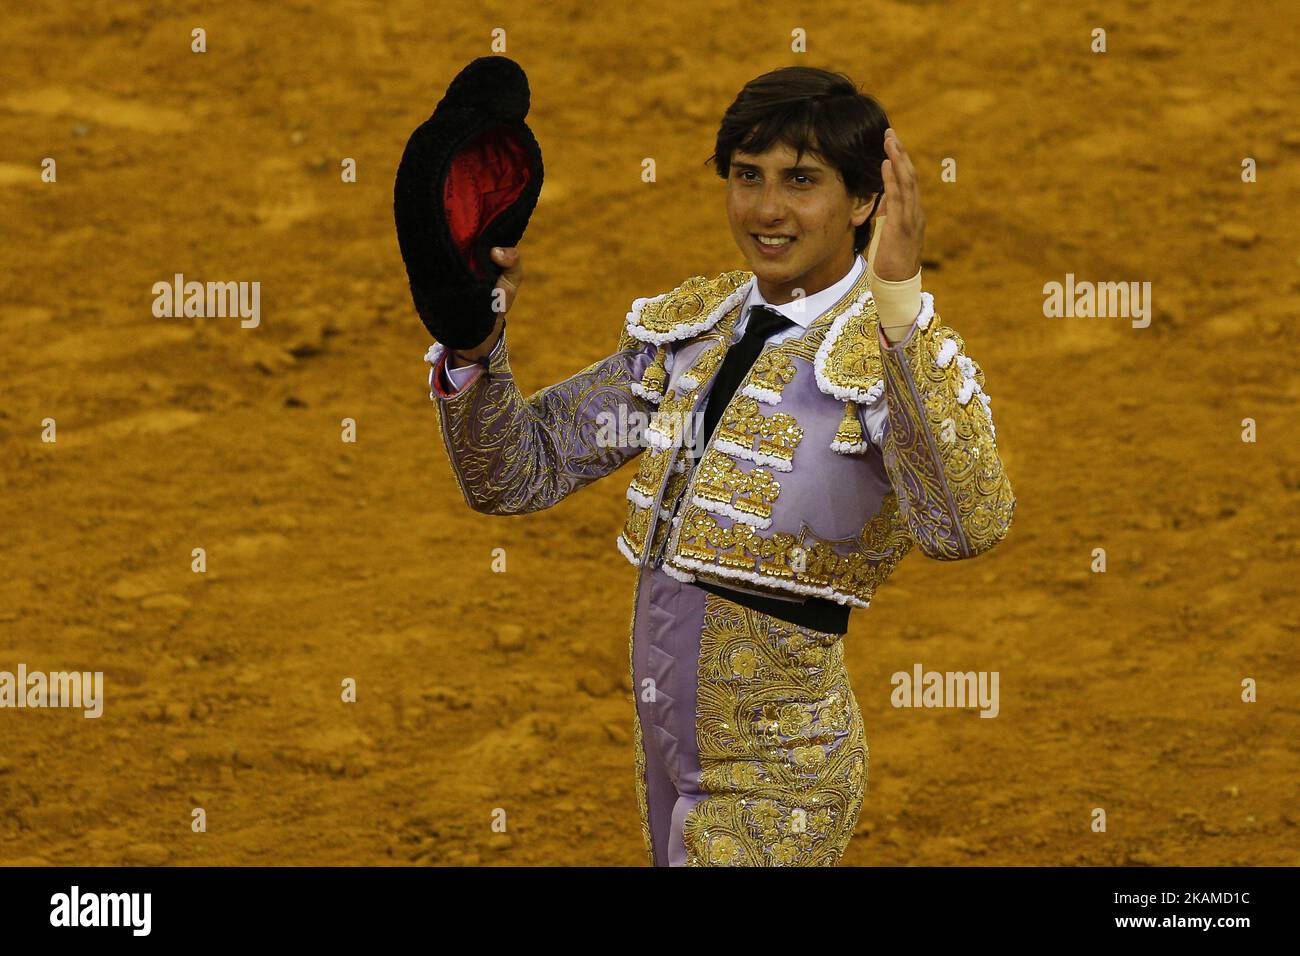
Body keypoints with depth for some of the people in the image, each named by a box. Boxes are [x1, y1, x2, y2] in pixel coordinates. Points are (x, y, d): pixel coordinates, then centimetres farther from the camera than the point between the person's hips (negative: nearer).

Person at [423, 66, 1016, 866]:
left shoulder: (902, 358, -15)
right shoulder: (684, 328, 4)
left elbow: (967, 525, -35)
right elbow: (519, 475, 5)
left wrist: (900, 304, -44)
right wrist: (473, 342, -13)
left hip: (776, 771, -6)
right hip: (665, 739, 6)